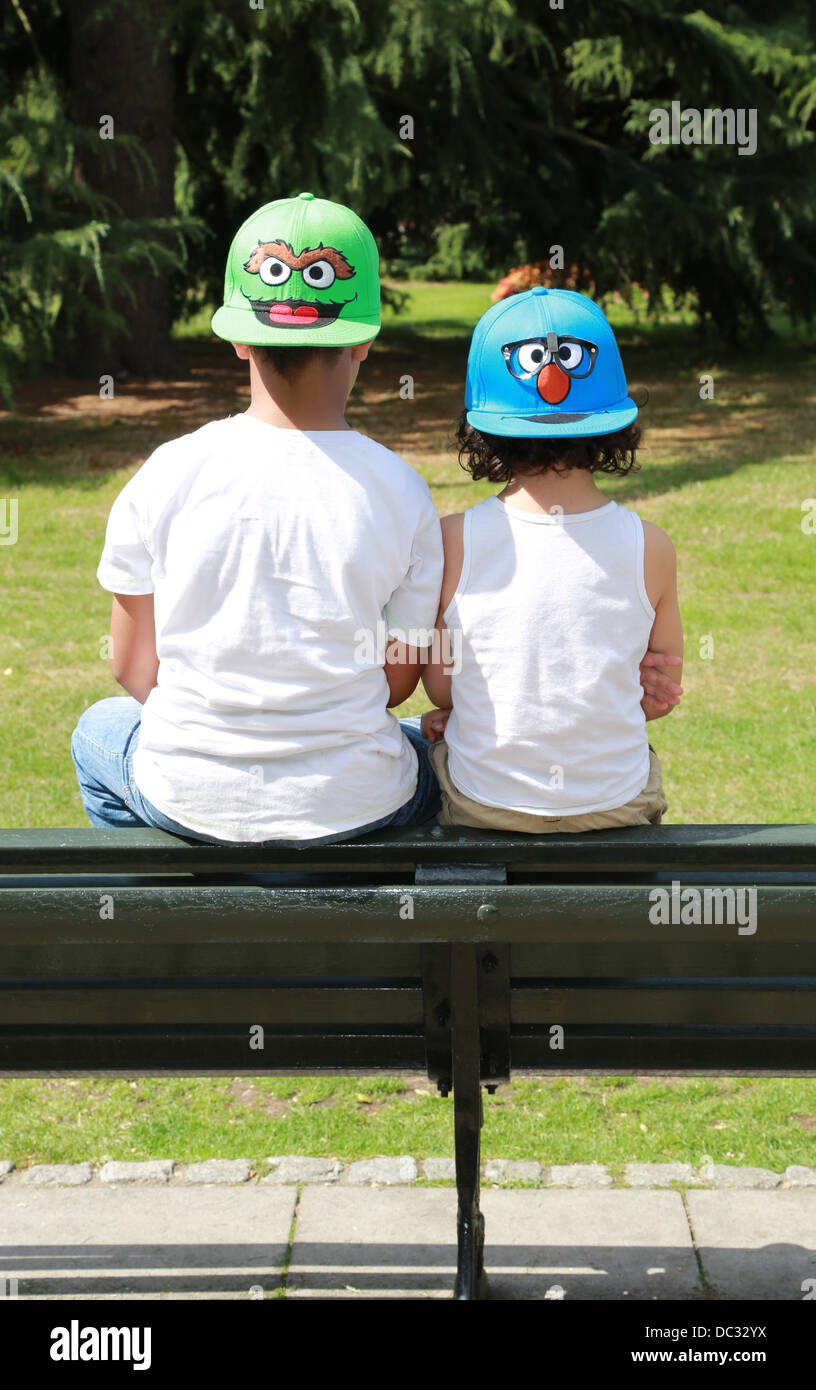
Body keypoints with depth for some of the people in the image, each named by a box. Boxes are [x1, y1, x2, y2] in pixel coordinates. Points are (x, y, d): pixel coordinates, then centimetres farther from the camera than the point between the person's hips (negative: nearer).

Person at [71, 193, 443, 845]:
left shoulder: (167, 474, -11)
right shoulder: (400, 491, -12)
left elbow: (133, 665, -2)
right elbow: (399, 679, -3)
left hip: (191, 801, 1)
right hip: (354, 805, 0)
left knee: (99, 727, 36)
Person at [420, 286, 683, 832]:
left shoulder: (450, 542, -17)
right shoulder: (651, 548, -14)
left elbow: (441, 688, -5)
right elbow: (662, 696, -2)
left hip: (481, 808, -1)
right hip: (617, 804, 1)